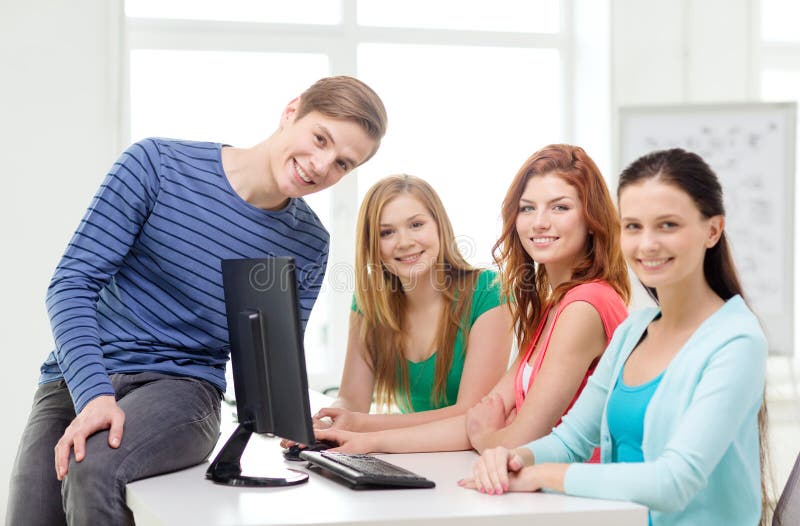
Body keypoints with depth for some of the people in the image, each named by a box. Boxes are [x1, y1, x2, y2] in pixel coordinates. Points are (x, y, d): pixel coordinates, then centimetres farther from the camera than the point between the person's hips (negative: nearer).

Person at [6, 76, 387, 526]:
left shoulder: (308, 247, 1)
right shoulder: (157, 166, -8)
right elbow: (73, 282, -9)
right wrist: (93, 394, -23)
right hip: (77, 382, 0)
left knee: (93, 473, -31)